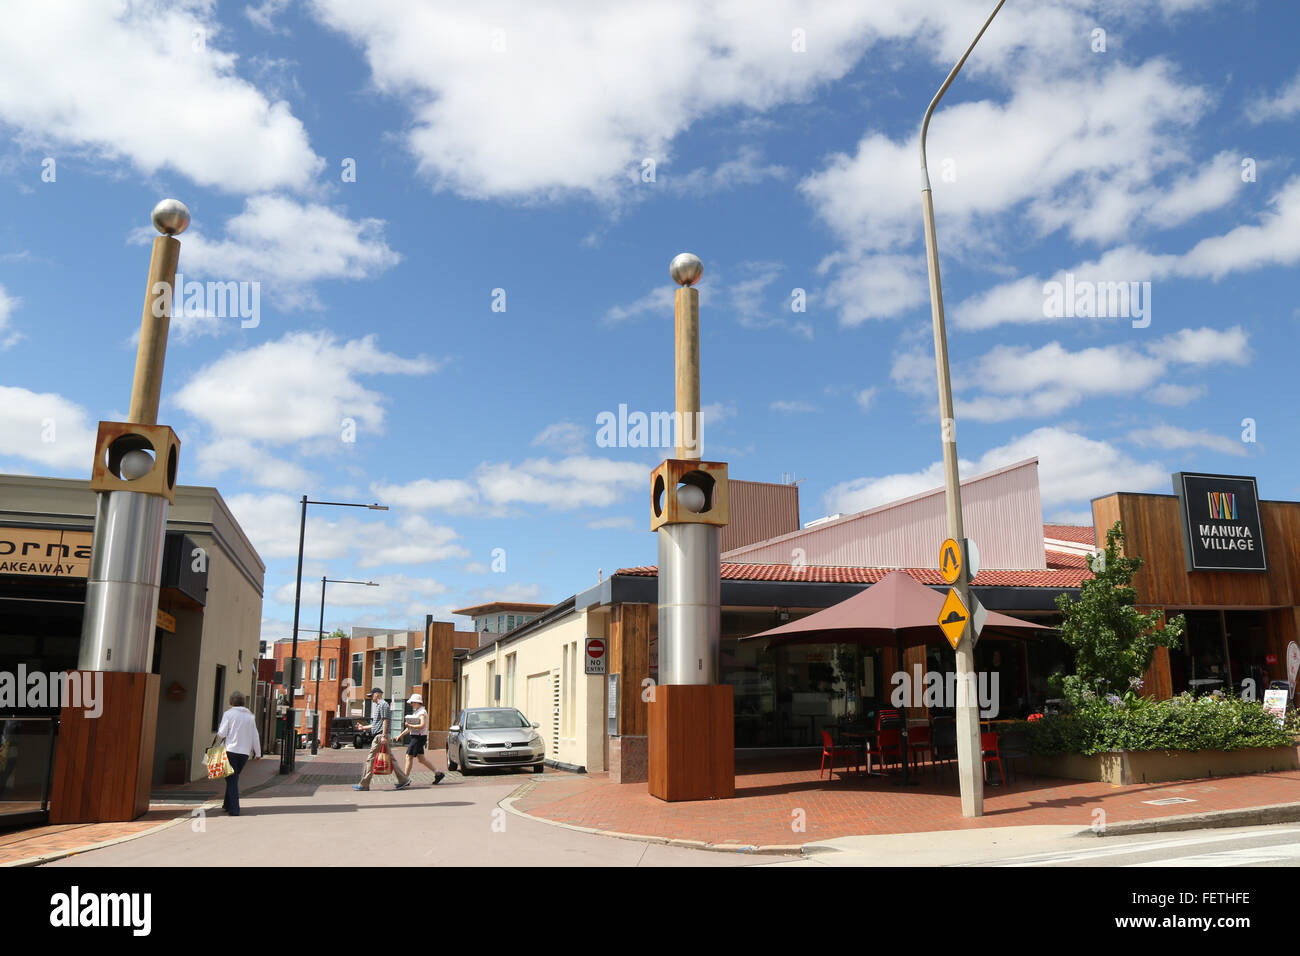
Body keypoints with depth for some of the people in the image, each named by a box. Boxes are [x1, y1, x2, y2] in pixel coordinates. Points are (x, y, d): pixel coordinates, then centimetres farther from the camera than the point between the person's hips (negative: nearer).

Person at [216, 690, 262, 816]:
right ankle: (227, 804, 25)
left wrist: (218, 732, 15)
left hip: (231, 751, -4)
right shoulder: (250, 716, 10)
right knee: (234, 778, 19)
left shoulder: (228, 714, -2)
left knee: (231, 780, 0)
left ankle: (234, 809, -5)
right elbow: (255, 736, 11)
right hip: (245, 752, 4)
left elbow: (222, 733, -8)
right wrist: (258, 753, 17)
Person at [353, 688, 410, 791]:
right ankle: (404, 780, 6)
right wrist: (363, 727, 31)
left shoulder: (383, 704, -7)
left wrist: (383, 736, -21)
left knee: (370, 758, -5)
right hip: (380, 736, 10)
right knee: (390, 758, 8)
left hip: (380, 735, -10)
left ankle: (364, 785, -2)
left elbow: (385, 721, -16)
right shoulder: (378, 705, 24)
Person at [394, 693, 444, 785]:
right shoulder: (416, 712, 17)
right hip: (415, 737, 10)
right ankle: (438, 774, 14)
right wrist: (401, 735, 19)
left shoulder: (422, 712, -12)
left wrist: (410, 726, -22)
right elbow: (411, 726, 23)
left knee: (409, 757, -6)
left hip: (419, 738, -10)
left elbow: (422, 726, -25)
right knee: (421, 759, 10)